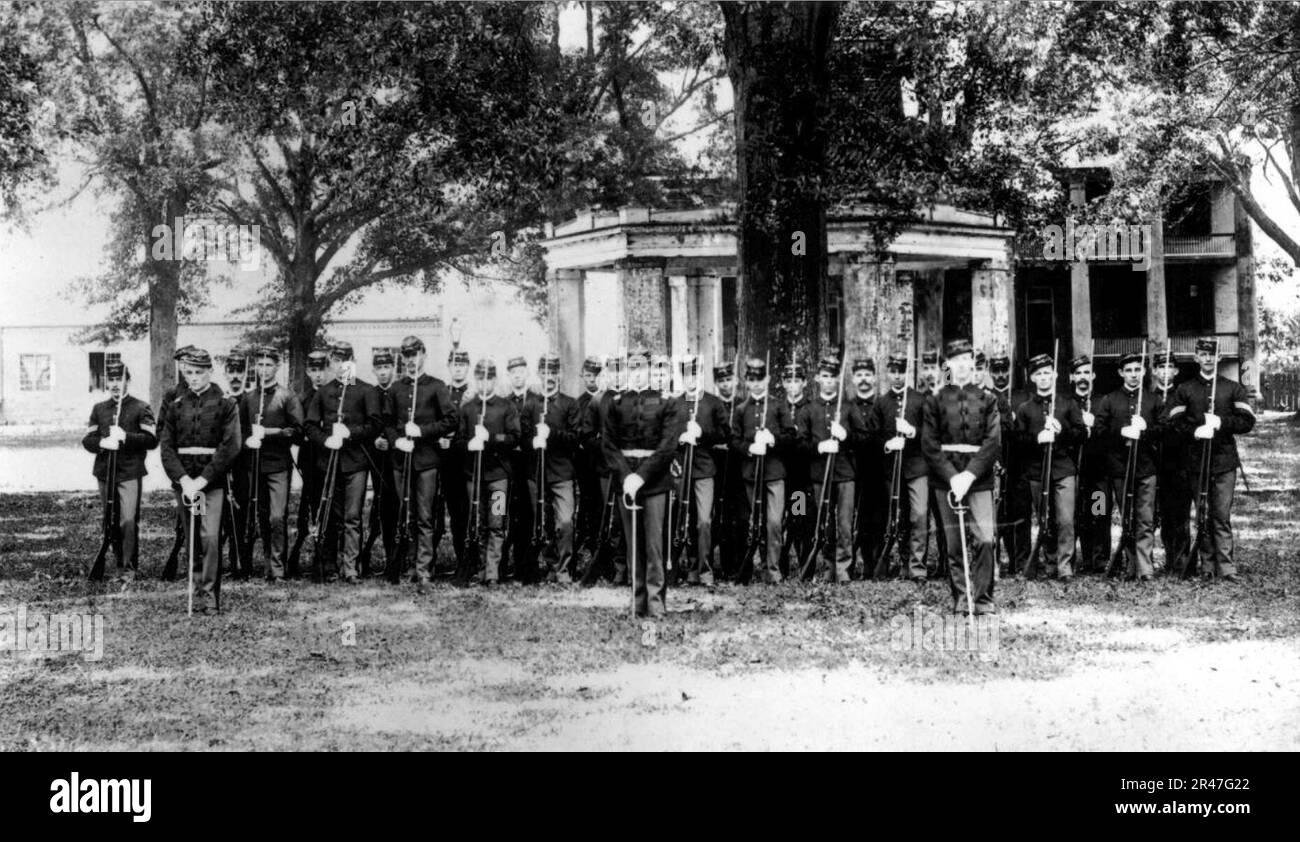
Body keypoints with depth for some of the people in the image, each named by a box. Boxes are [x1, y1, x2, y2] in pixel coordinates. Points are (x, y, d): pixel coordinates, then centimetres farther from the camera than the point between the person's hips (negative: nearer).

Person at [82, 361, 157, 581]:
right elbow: (87, 439, 9)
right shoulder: (99, 409, 15)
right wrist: (102, 443, -13)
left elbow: (152, 439, -7)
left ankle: (129, 567, -8)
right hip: (105, 472, 5)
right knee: (111, 522, 9)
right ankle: (119, 562, 19)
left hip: (130, 473, -5)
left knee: (128, 521, -12)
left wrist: (125, 436, -19)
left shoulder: (141, 408, 2)